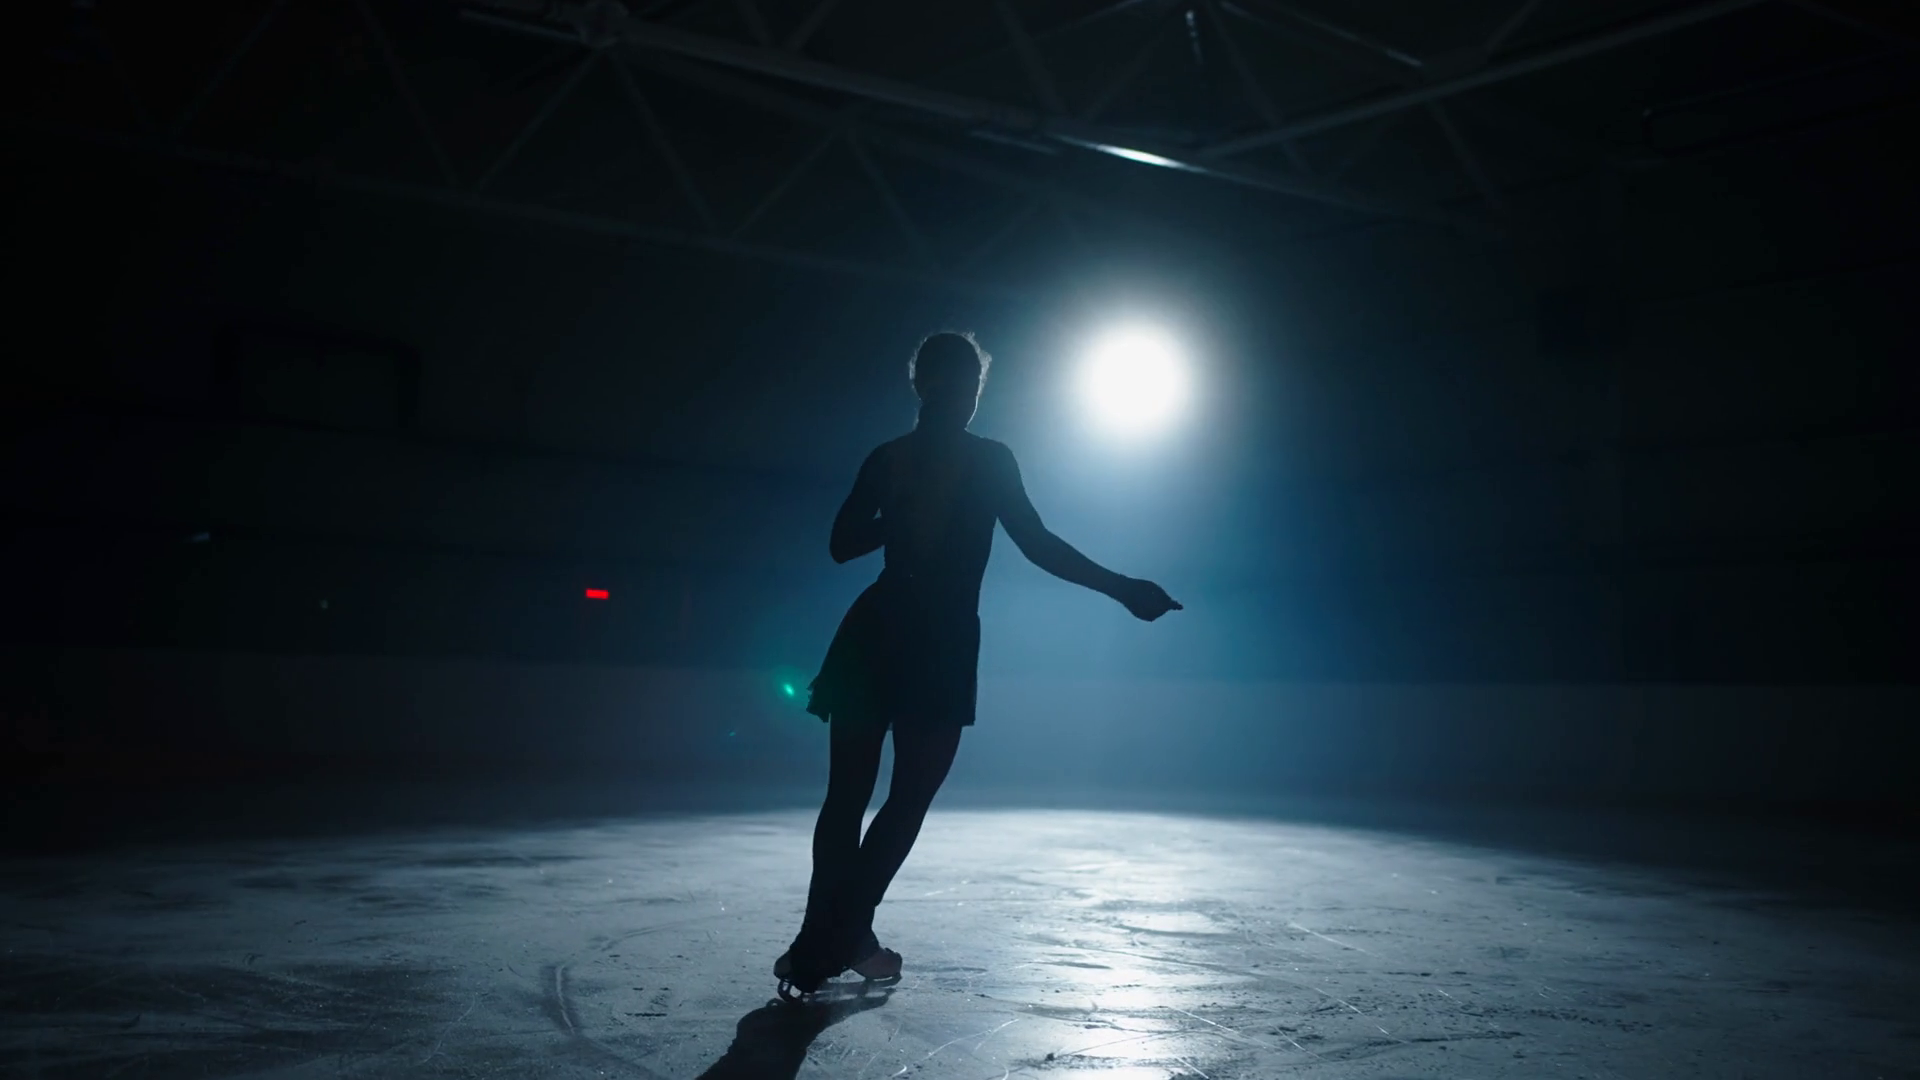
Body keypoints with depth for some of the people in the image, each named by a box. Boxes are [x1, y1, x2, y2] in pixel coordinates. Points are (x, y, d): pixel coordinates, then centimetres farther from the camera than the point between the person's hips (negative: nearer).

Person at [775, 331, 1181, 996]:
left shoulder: (888, 458, 8)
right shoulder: (989, 461, -3)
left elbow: (844, 544, 12)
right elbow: (1038, 545, -8)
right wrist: (1123, 589, -5)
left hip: (875, 635, 4)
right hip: (940, 647, -4)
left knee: (848, 795, 9)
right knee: (909, 800, 6)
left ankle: (825, 941, 7)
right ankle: (841, 935, -3)